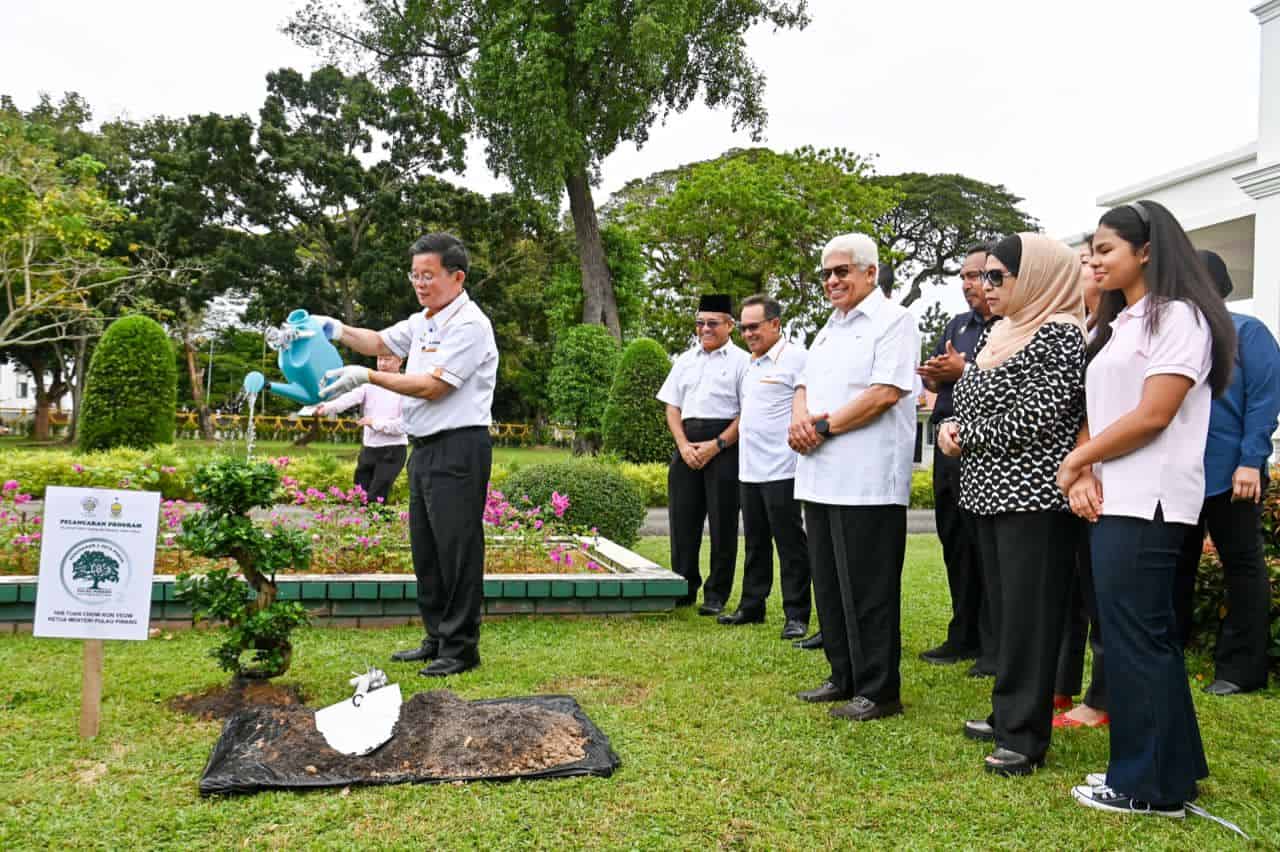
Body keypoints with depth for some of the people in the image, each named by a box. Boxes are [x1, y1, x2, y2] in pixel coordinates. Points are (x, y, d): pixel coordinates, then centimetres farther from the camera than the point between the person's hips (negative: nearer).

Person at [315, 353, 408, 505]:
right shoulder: (370, 384, 6)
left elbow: (403, 424, -13)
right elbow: (350, 397, -13)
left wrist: (375, 423, -16)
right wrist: (328, 406, -31)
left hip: (391, 452, -6)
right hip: (368, 449, 6)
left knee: (374, 500, -8)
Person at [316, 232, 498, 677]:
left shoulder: (469, 325, -13)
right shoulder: (422, 322, 16)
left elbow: (433, 386, -17)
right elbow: (380, 342, 28)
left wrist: (367, 377, -15)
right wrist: (337, 330, 10)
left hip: (458, 449, -10)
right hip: (424, 447, 10)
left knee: (457, 549, -4)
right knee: (425, 549, 14)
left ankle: (460, 647, 6)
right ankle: (437, 639, 25)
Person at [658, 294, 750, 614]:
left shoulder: (741, 361, 0)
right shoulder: (685, 361, 16)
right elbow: (672, 407, 13)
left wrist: (716, 445, -13)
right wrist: (684, 445, -3)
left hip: (725, 447, -5)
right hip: (687, 446, 5)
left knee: (722, 524, 1)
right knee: (683, 519, 6)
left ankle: (716, 595, 11)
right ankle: (683, 589, 17)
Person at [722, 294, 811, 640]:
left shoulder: (796, 357, -9)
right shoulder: (751, 365, 18)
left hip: (781, 469, -8)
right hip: (749, 469, 9)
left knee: (790, 543, -1)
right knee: (755, 543, 16)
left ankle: (796, 615, 6)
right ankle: (751, 607, 25)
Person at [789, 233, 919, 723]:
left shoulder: (893, 321, -5)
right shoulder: (830, 328, 21)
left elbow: (886, 393, -17)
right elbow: (805, 384, 18)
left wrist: (823, 427, -14)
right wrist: (799, 418, -5)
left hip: (868, 480, -9)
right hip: (821, 477, 9)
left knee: (867, 590, -3)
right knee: (829, 585, 14)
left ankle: (879, 691, 8)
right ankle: (844, 679, 26)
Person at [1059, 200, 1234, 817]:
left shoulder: (1178, 316, -7)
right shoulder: (1115, 326, 19)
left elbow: (1152, 416, -16)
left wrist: (1075, 460, -7)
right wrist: (1084, 476, -3)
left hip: (1148, 503, -9)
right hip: (1112, 501, 9)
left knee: (1135, 637, -3)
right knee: (1145, 637, 13)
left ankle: (1147, 785, 8)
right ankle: (1171, 769, 24)